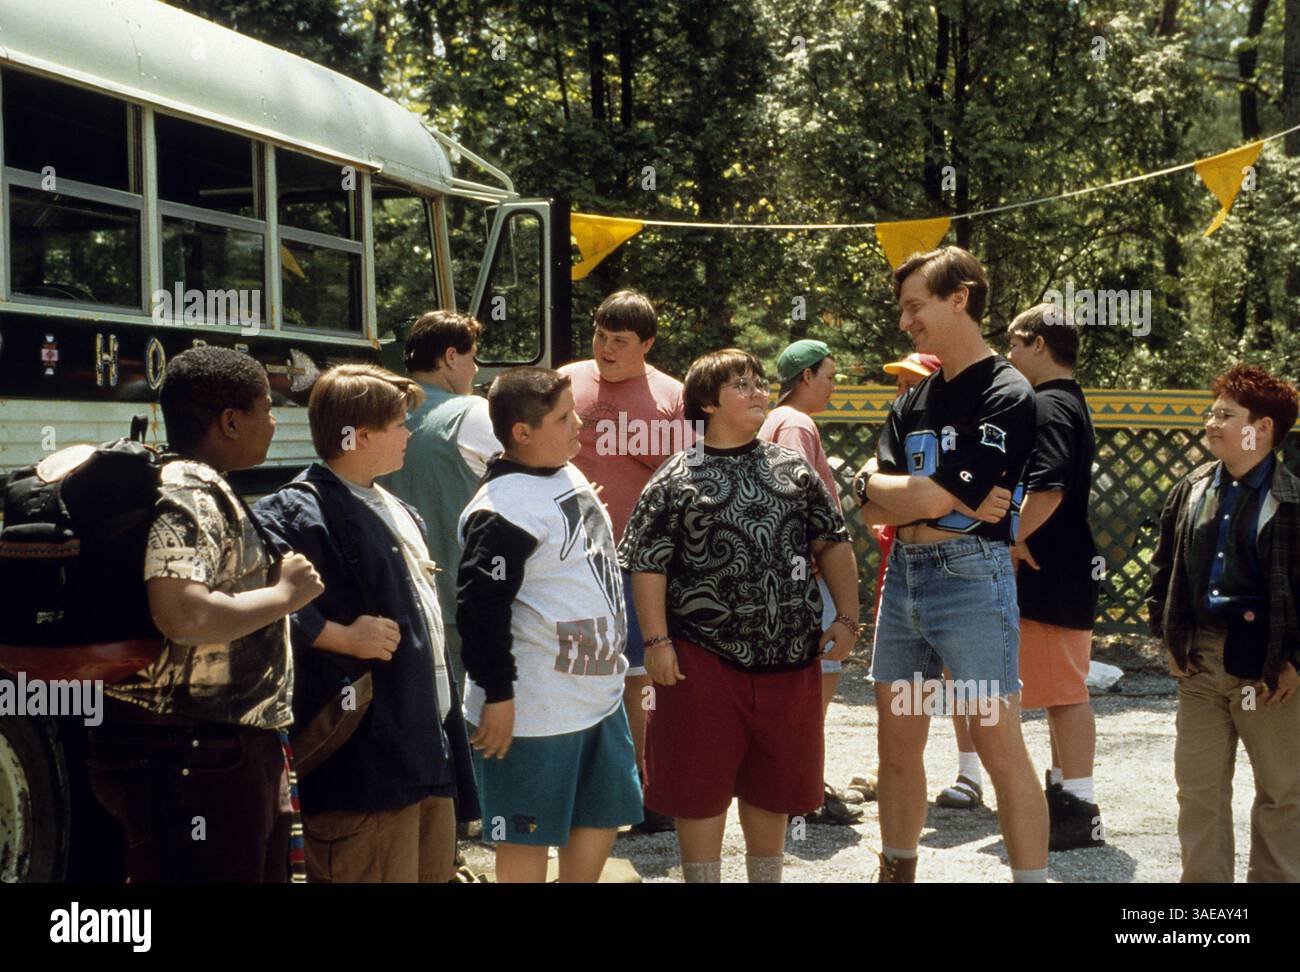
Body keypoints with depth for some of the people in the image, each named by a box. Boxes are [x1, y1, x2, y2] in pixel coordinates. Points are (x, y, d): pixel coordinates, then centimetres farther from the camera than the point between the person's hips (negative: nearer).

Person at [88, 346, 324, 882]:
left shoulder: (211, 493, 16)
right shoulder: (185, 497, -17)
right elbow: (183, 616, -31)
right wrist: (285, 594, -19)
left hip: (237, 750, 11)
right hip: (194, 756, -11)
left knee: (264, 871, 19)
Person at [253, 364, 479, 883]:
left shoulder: (398, 512, 18)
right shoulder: (302, 512, -14)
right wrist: (341, 636, -21)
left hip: (427, 749, 9)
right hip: (365, 759, -9)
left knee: (432, 872, 16)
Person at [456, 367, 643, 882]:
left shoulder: (570, 476, 8)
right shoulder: (504, 508, -22)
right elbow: (480, 607, -24)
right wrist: (497, 694, -22)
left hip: (600, 694, 9)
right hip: (535, 712, -9)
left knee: (605, 813, 18)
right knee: (528, 836, 3)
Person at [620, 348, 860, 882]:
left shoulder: (792, 468, 8)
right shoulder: (676, 481, -3)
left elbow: (833, 543, 12)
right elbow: (647, 565, -5)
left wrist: (846, 617, 5)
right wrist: (657, 640, -11)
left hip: (789, 653, 4)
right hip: (705, 658, -3)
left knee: (775, 783, 14)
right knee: (701, 786, 4)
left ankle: (766, 874, 31)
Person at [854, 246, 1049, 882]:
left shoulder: (1006, 396, -9)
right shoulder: (913, 399, 13)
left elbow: (933, 498, -17)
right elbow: (873, 511, 3)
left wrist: (875, 484, 0)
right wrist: (952, 502, -13)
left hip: (970, 576, -7)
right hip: (903, 574, 7)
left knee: (1001, 751, -4)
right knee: (897, 746, 12)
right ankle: (896, 871, 25)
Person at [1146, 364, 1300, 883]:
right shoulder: (1190, 491, 6)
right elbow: (1163, 565, 15)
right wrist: (1167, 635, 9)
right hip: (1200, 662, 5)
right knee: (1198, 787, 10)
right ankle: (1202, 877, 22)